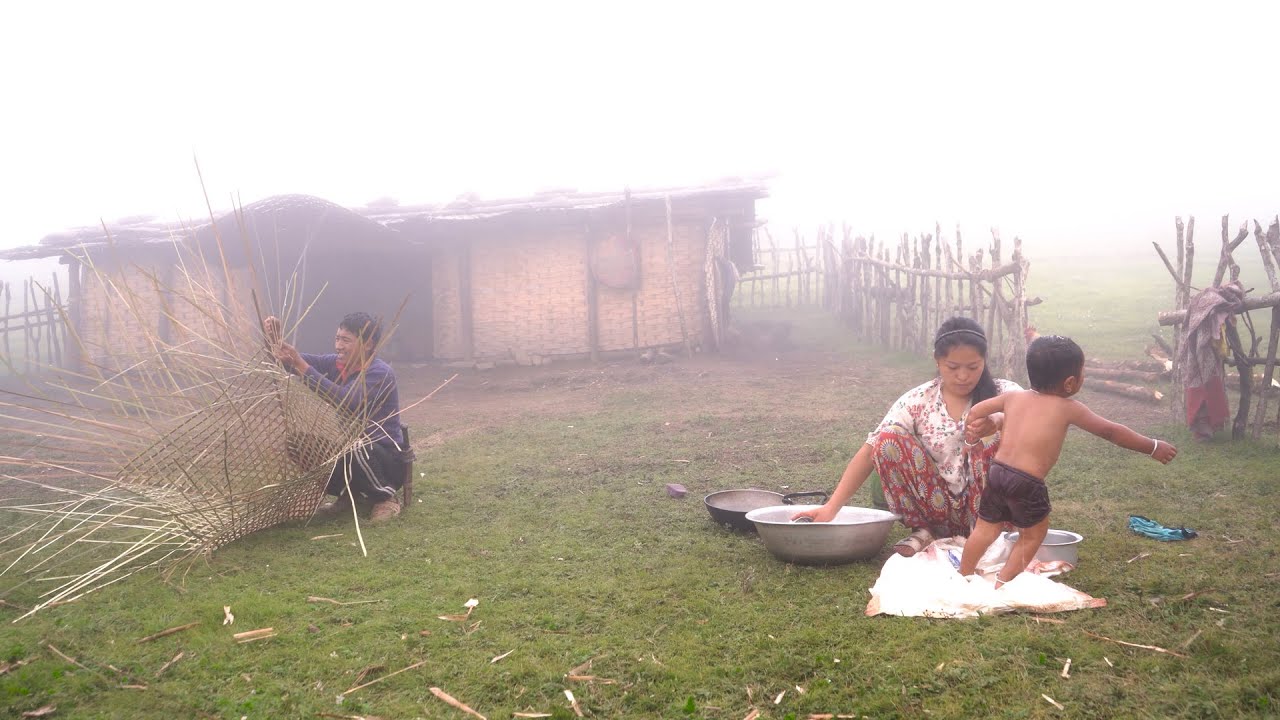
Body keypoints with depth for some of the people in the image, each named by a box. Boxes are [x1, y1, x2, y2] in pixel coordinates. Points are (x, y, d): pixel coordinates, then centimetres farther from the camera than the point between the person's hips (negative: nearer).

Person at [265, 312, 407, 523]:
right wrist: (274, 339, -23)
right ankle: (349, 494, 11)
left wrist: (301, 367, -39)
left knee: (353, 447, -36)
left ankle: (386, 497, -9)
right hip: (350, 452, 8)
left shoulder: (380, 373, -21)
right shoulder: (336, 364, 3)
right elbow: (293, 361, -2)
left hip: (387, 459, -7)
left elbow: (347, 402, -38)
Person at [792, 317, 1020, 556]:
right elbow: (871, 452, -9)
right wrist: (831, 507, -20)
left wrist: (999, 421, -50)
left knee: (995, 439, -28)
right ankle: (927, 529, -5)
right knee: (889, 440, -21)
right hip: (937, 505, 2)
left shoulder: (1003, 393, -5)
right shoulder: (917, 401, -4)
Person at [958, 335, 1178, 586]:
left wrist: (971, 433, 44)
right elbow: (1110, 431, 8)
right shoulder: (1068, 408, 1)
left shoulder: (1012, 397, 13)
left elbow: (976, 411, 23)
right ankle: (1002, 584, 15)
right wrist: (1153, 447, 18)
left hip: (996, 472, 5)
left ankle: (963, 577, 28)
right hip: (1027, 483, -5)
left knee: (986, 529, 20)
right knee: (1033, 535, 16)